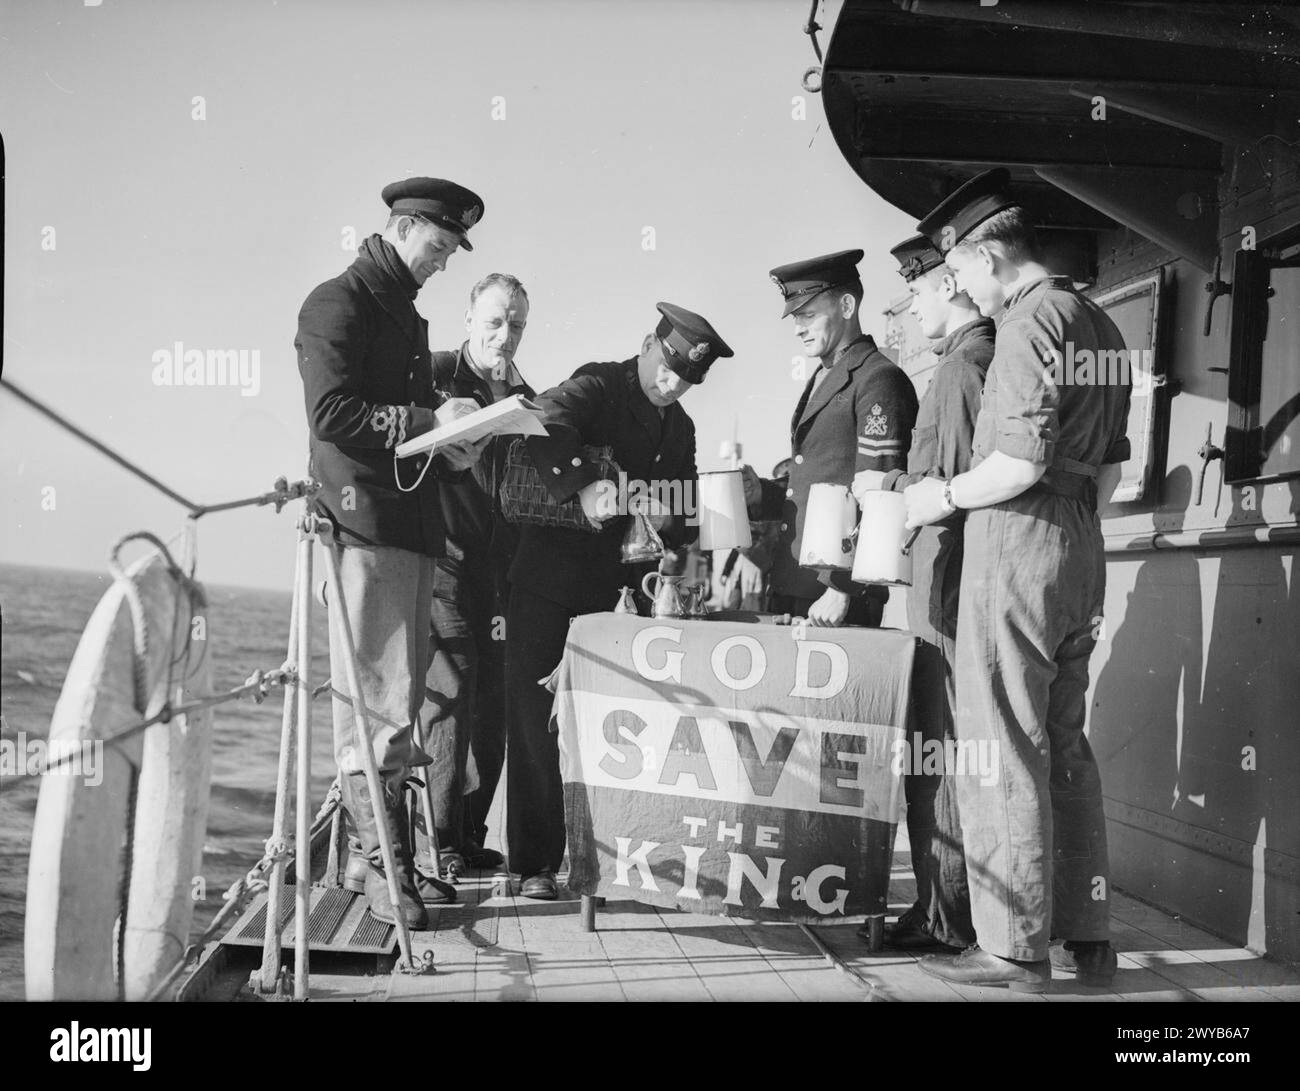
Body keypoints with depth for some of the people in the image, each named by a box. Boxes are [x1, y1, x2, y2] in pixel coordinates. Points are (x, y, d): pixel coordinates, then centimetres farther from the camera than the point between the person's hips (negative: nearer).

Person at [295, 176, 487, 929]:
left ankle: (375, 851, 17)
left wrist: (452, 448, 7)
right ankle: (383, 861, -4)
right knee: (377, 701, -9)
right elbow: (332, 413, -15)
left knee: (401, 700, 10)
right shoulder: (338, 304, -4)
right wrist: (429, 423, -18)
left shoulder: (406, 315, 24)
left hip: (414, 522, 9)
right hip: (364, 521, -9)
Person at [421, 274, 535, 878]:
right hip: (445, 571, -5)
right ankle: (440, 843, -1)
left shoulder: (526, 399, 17)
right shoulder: (434, 374, 1)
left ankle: (470, 838, 17)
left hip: (502, 578, 6)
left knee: (494, 711, 6)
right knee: (450, 698, -10)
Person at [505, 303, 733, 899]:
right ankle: (533, 864, 4)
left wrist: (663, 529, -9)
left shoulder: (680, 428, 16)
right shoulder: (598, 386, -6)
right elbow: (547, 425, -27)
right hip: (549, 585, -6)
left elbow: (689, 514, 13)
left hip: (614, 590, 6)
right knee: (537, 723, -2)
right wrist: (584, 487, -41)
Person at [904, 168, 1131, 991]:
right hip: (1082, 552, 9)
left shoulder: (1032, 321, -13)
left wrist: (945, 496, -6)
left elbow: (1021, 462, -20)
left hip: (1017, 544, -9)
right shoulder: (1098, 323, 16)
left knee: (1002, 751, -3)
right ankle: (1089, 937, 19)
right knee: (1067, 744, 14)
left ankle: (1015, 947, 3)